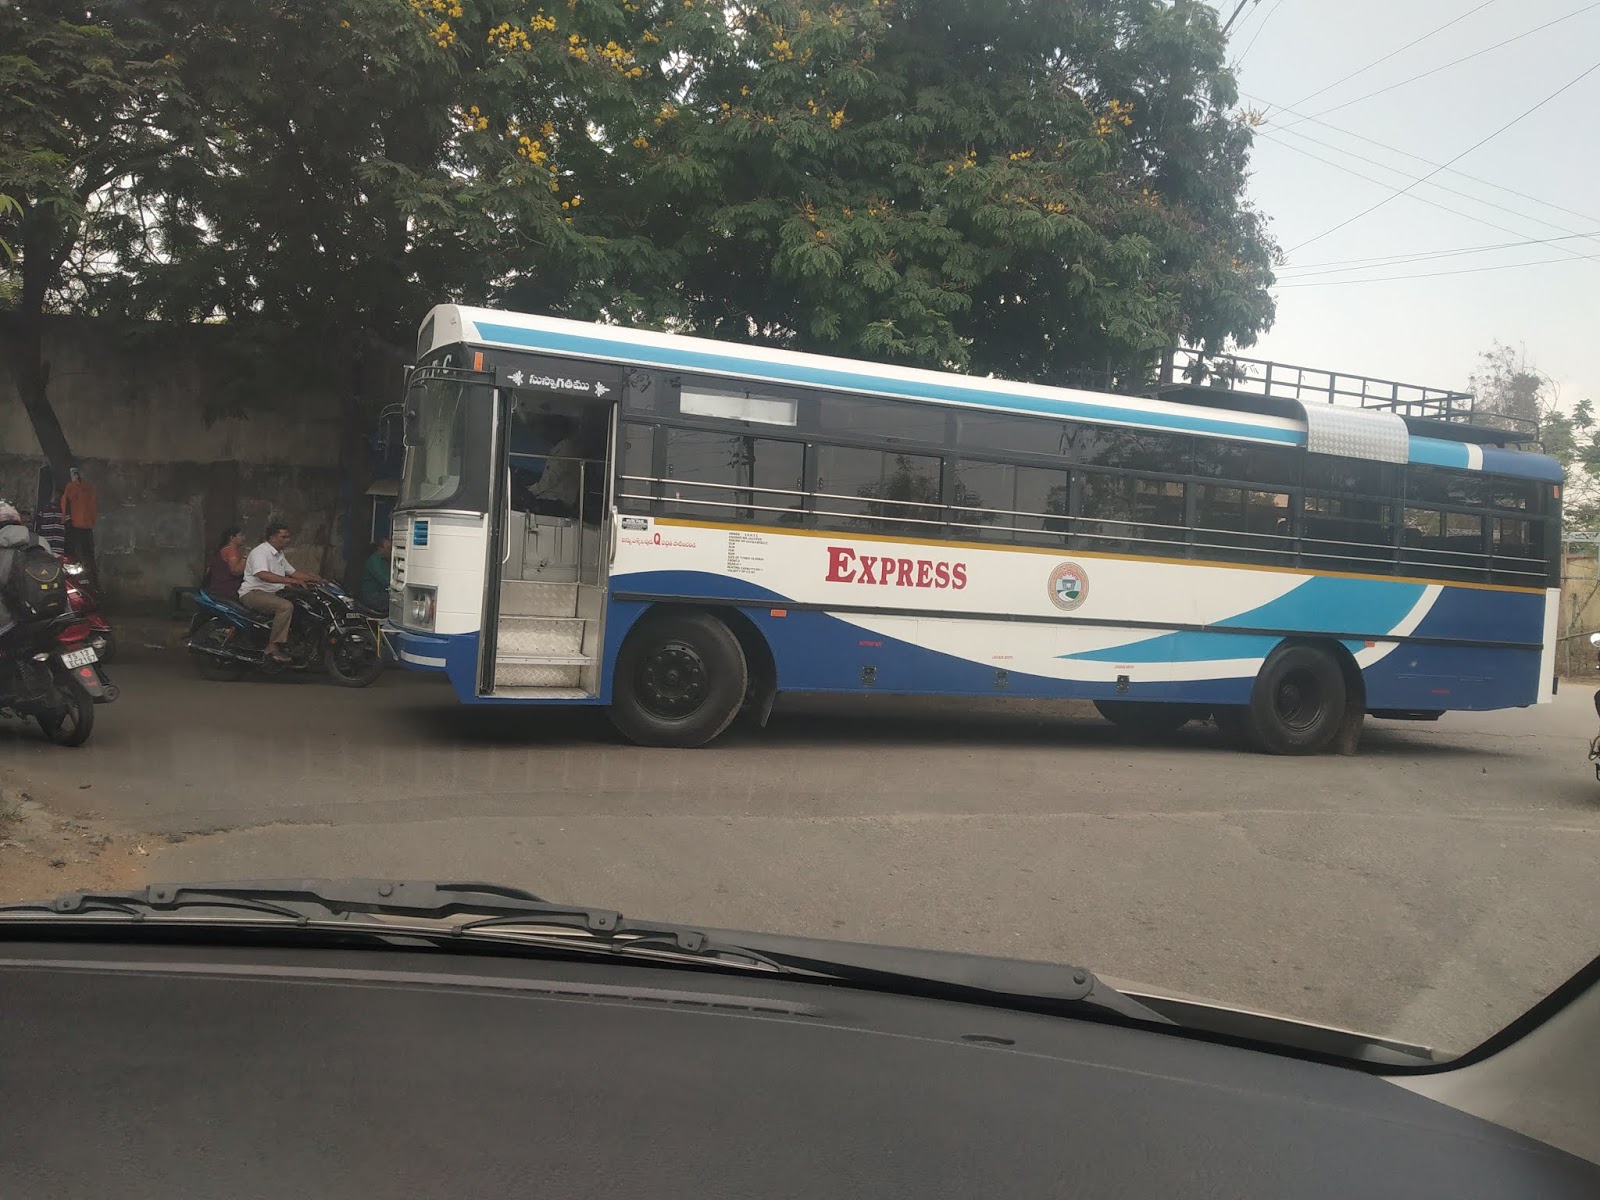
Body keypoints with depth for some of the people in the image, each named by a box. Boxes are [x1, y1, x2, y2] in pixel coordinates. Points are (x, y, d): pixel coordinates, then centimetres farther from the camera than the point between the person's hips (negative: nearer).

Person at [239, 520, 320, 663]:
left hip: (271, 594, 10)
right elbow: (262, 574, -32)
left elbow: (293, 572, 21)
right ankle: (273, 647, -30)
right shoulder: (260, 552, -14)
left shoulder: (279, 554, 18)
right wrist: (290, 581, -40)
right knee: (286, 606, -32)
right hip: (252, 593, -10)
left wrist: (316, 579, 8)